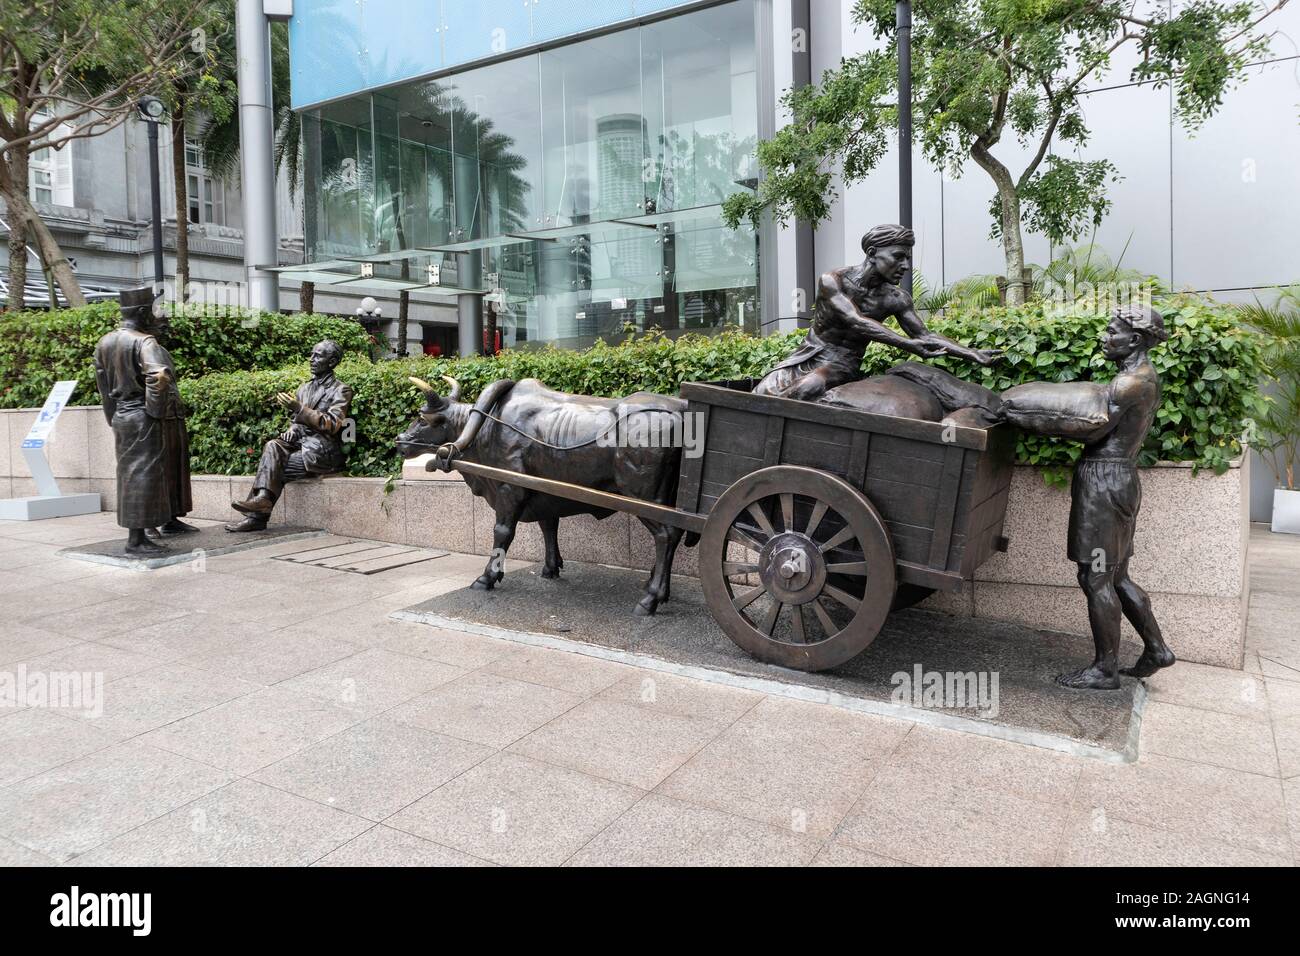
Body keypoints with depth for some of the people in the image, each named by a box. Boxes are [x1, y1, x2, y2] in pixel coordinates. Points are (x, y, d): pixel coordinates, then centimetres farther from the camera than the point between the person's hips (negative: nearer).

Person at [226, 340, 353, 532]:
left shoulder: (340, 391, -2)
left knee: (274, 467, -22)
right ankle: (263, 496, -35)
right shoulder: (303, 388, 20)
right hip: (300, 443, 6)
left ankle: (257, 517, -22)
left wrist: (299, 409, -21)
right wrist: (292, 430, -1)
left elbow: (332, 425, -13)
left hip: (323, 450, -6)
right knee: (272, 446, -24)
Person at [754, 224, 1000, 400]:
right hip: (809, 355, 0)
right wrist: (910, 345, -34)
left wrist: (972, 354, -7)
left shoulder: (895, 299, -2)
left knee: (810, 387, -34)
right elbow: (856, 322, -25)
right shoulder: (832, 281, -12)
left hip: (842, 363, 0)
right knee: (764, 391, -26)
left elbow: (925, 335, 4)